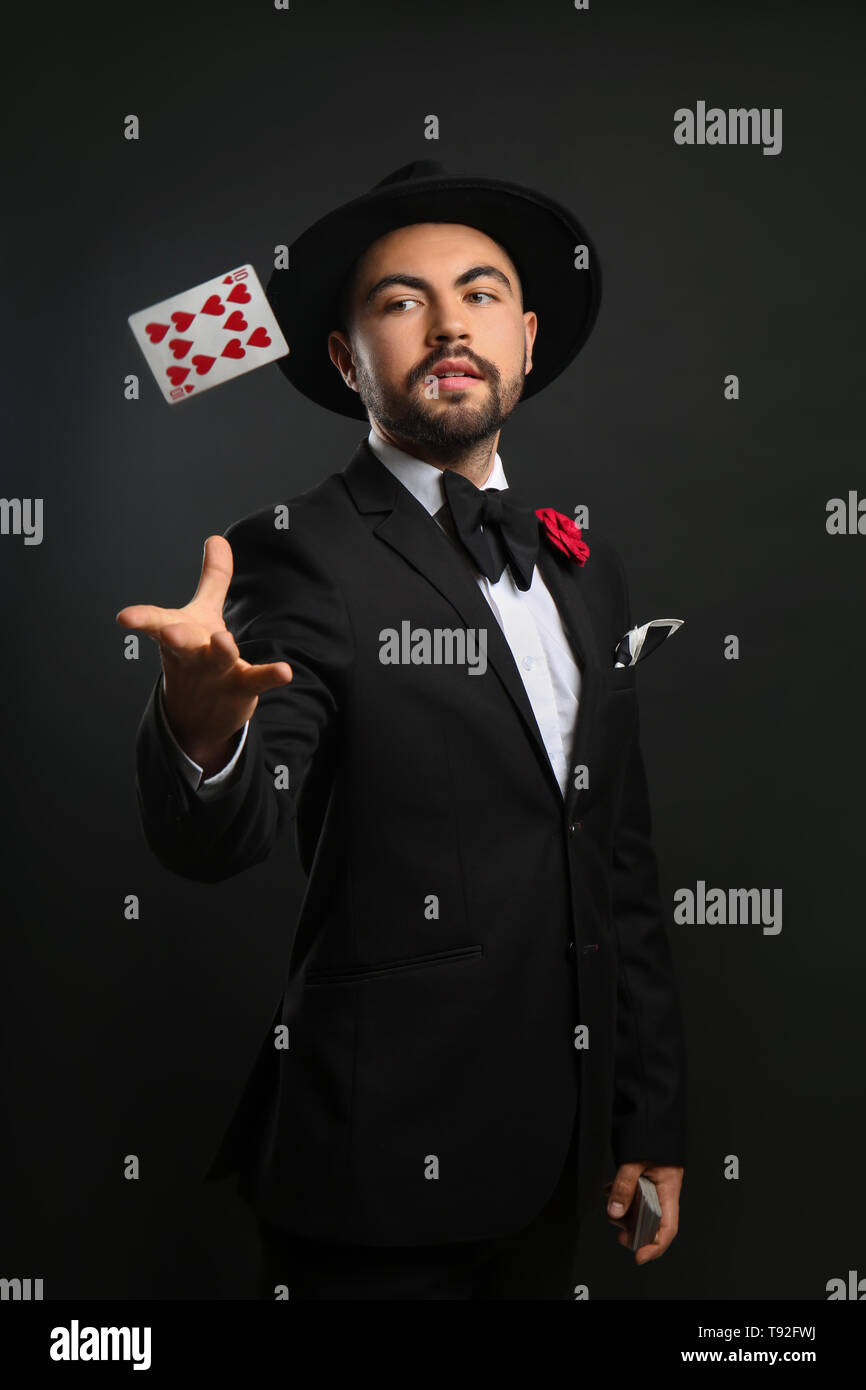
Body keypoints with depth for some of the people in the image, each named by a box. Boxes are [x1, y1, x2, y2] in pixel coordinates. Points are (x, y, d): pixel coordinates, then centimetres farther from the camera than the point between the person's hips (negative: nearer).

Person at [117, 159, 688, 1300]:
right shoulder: (301, 555, -12)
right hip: (378, 1179, -5)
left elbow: (624, 870, 11)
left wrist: (653, 1122, 12)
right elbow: (216, 840, -25)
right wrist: (204, 724, -47)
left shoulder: (584, 570, 7)